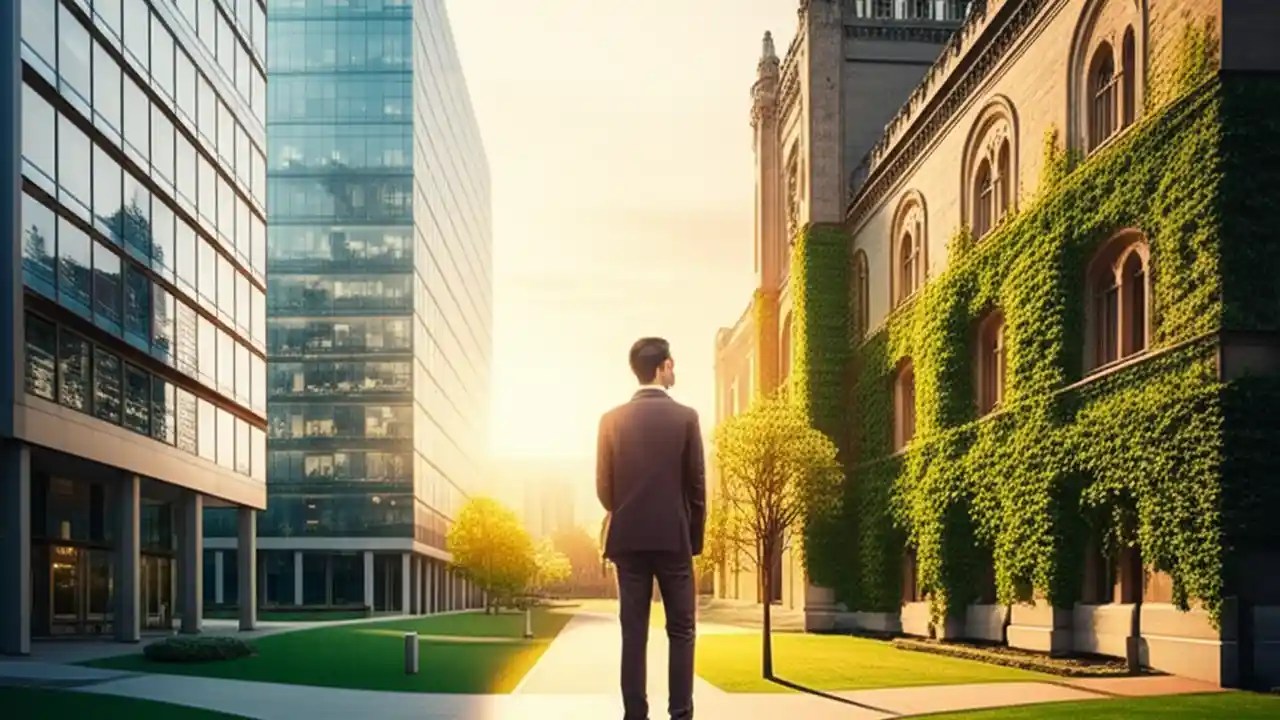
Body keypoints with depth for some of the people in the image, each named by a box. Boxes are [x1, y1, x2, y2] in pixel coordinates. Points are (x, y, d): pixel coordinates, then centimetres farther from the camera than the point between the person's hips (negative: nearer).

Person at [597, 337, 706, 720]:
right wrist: (695, 536, 9)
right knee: (681, 631, 4)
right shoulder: (685, 416, -4)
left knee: (633, 632, 4)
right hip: (673, 536, -2)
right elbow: (697, 483, -2)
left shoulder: (612, 420, 2)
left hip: (628, 537, 2)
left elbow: (603, 487, 4)